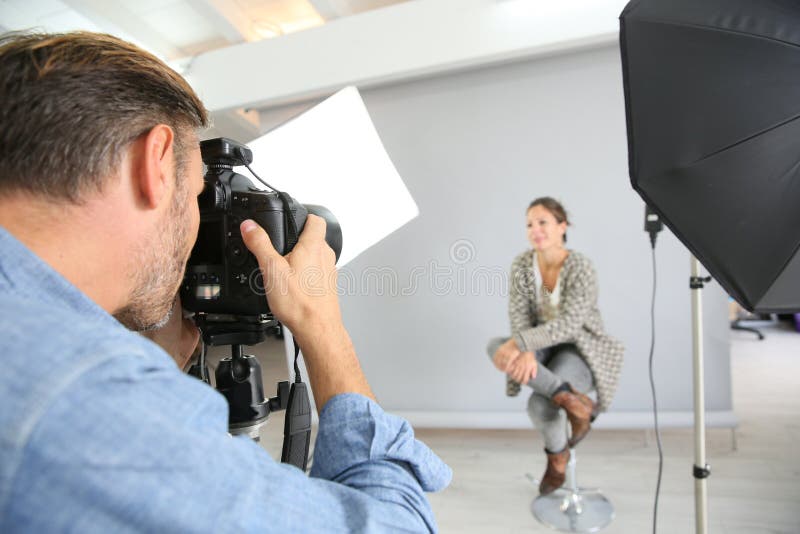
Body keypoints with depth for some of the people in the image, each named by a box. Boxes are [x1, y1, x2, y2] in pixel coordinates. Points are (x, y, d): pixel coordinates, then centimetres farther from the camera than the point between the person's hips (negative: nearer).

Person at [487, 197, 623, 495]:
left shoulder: (580, 267, -21)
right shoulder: (522, 265, -6)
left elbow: (570, 323, -30)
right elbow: (519, 317, -11)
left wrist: (520, 343, -37)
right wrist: (527, 352, -31)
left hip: (581, 349, -5)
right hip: (543, 346, 5)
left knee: (539, 404, -31)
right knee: (495, 347, -27)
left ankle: (558, 455, 3)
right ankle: (570, 399, -30)